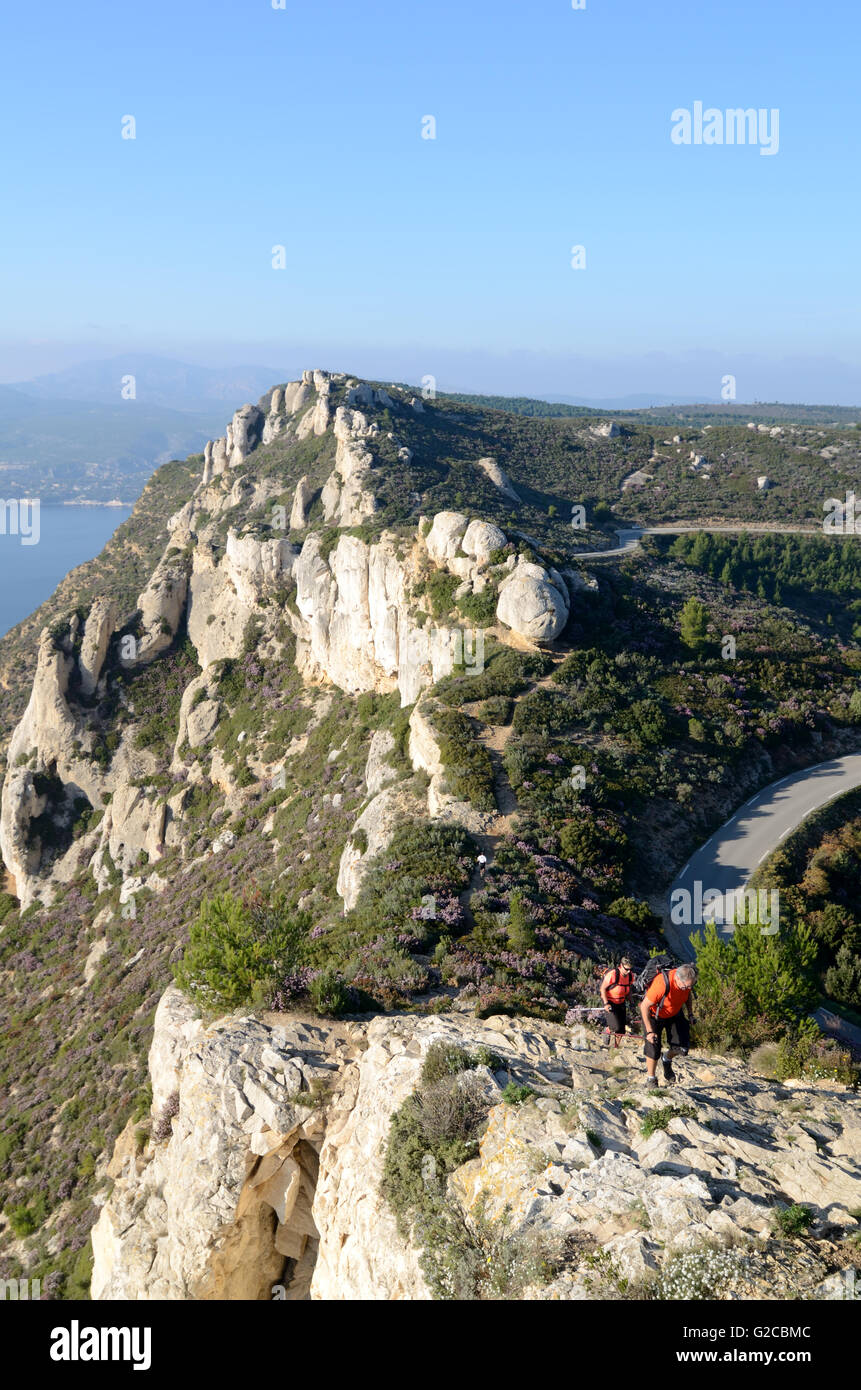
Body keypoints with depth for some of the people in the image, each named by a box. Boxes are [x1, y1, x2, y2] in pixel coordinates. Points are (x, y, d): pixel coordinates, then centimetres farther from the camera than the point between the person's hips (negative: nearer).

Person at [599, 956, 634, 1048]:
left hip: (621, 1003, 6)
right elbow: (603, 988, -16)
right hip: (609, 1002, -6)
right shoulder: (612, 974, -26)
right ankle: (607, 1031, 17)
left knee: (621, 1029, 4)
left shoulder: (631, 975, -8)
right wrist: (606, 1003, -20)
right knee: (616, 1027, -17)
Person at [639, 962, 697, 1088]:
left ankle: (667, 1060, 24)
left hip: (674, 1014, 5)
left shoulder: (687, 980, -22)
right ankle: (651, 1080, 15)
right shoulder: (662, 984, -41)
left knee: (682, 1045, -8)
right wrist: (649, 1031, -31)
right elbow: (644, 1006, -32)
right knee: (653, 1049, -7)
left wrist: (690, 1014, 4)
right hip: (654, 1014, -5)